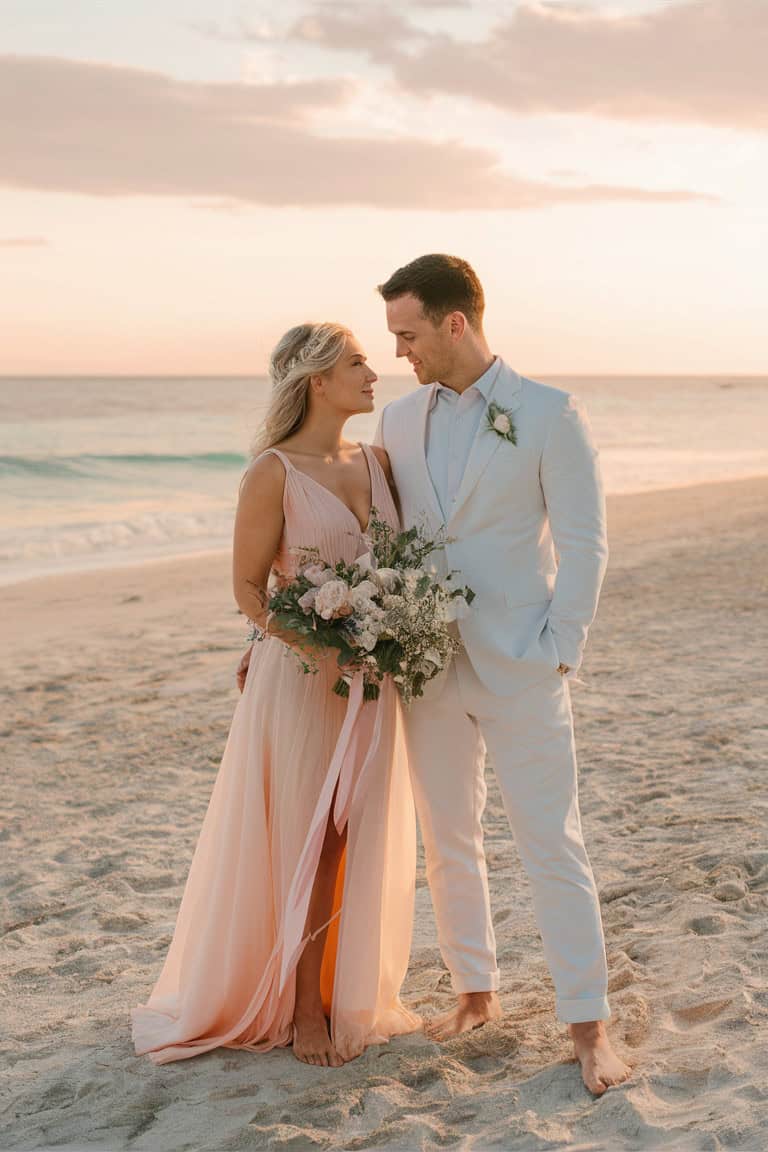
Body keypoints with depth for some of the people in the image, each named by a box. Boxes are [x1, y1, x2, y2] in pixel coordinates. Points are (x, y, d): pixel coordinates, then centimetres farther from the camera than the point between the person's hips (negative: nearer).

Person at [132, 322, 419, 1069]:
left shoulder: (376, 461, 6)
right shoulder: (273, 471, -11)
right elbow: (248, 587, -9)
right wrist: (316, 645, -22)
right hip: (300, 678, -5)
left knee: (363, 842, 11)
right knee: (305, 844, 4)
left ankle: (353, 993, 26)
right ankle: (302, 1006, 19)